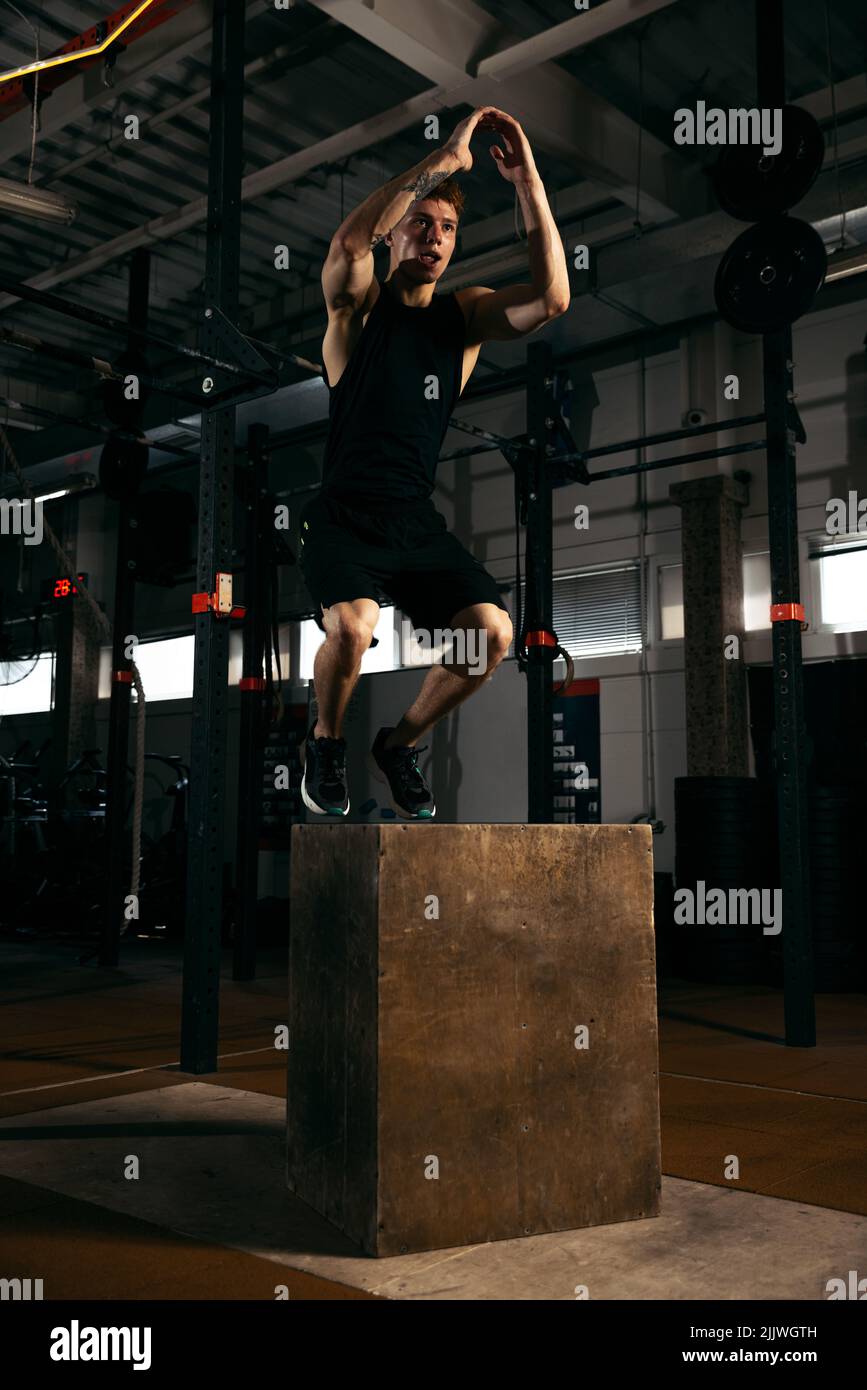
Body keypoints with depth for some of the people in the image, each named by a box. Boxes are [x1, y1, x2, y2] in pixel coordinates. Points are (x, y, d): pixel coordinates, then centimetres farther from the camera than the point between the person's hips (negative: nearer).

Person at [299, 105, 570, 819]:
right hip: (343, 518, -3)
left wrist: (528, 181, -15)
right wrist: (443, 162, -23)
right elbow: (348, 244, -23)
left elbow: (552, 298, -9)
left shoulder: (466, 314, 9)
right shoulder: (358, 304, 1)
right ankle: (327, 741, 3)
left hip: (418, 523, 3)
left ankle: (402, 744, 9)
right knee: (352, 625, -31)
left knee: (492, 630, -19)